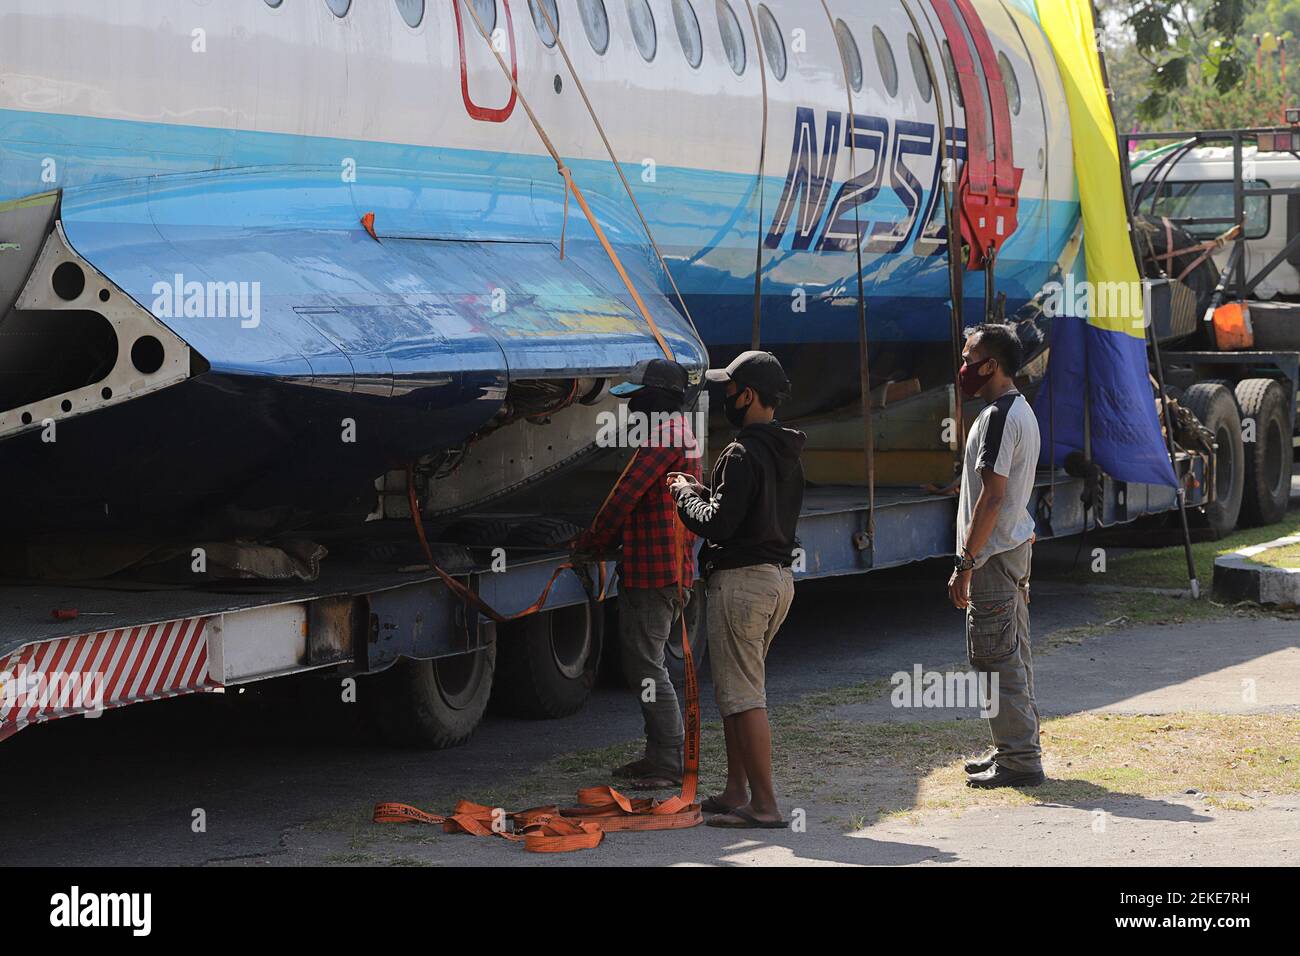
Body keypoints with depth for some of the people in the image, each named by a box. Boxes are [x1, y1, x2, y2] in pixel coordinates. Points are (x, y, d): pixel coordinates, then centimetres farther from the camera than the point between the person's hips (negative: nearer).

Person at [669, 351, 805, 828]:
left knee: (743, 697, -6)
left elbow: (717, 524, -20)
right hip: (779, 576, 10)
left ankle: (764, 805, -7)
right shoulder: (788, 453, 13)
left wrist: (685, 494, -2)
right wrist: (703, 491, 14)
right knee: (735, 690, 18)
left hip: (741, 580, -10)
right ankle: (736, 793, 22)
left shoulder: (743, 455, -17)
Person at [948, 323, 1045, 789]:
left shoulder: (999, 417, -18)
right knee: (1013, 656, 16)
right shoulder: (1021, 410, 15)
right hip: (1016, 546, 11)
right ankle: (1020, 749, 23)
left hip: (994, 555, -11)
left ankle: (1019, 760, -4)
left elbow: (992, 494, -23)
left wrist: (965, 563, -21)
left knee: (997, 659, -6)